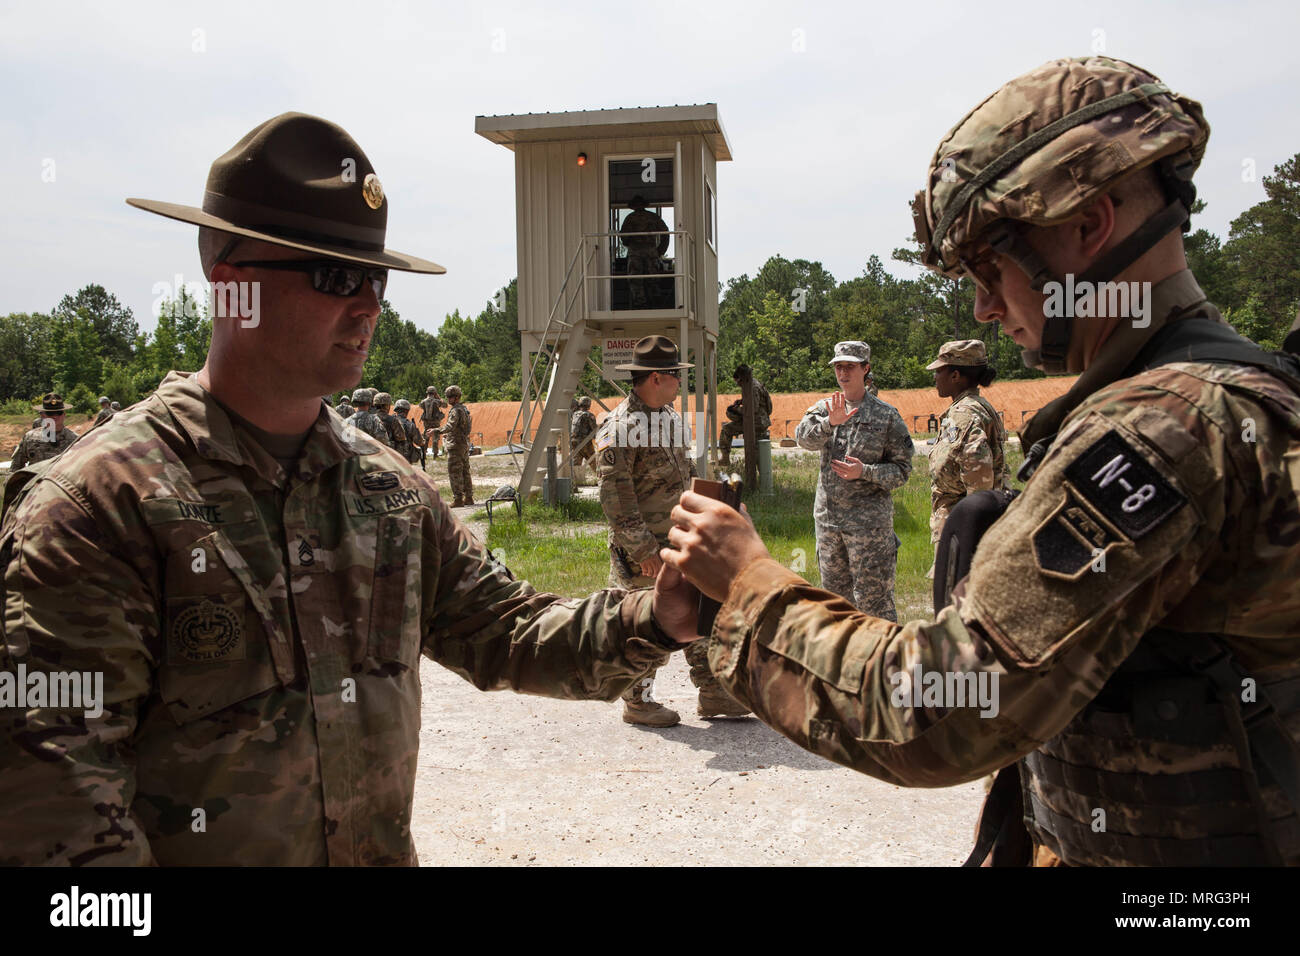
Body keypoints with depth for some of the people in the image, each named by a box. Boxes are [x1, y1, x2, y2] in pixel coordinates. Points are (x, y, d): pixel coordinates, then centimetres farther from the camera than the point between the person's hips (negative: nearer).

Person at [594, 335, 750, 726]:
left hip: (681, 541, 8)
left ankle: (712, 694, 24)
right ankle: (637, 703, 21)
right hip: (645, 550, -8)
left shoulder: (669, 415, 11)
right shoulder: (620, 426, -18)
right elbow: (614, 495, -21)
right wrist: (641, 550, -21)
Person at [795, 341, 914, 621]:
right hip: (827, 515, 5)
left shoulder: (886, 415, -3)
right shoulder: (824, 408, 7)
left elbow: (902, 469, -3)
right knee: (835, 593, 16)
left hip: (869, 519, -5)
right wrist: (830, 422, -30)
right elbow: (804, 438, -12)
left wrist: (864, 472, -19)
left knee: (872, 597, -3)